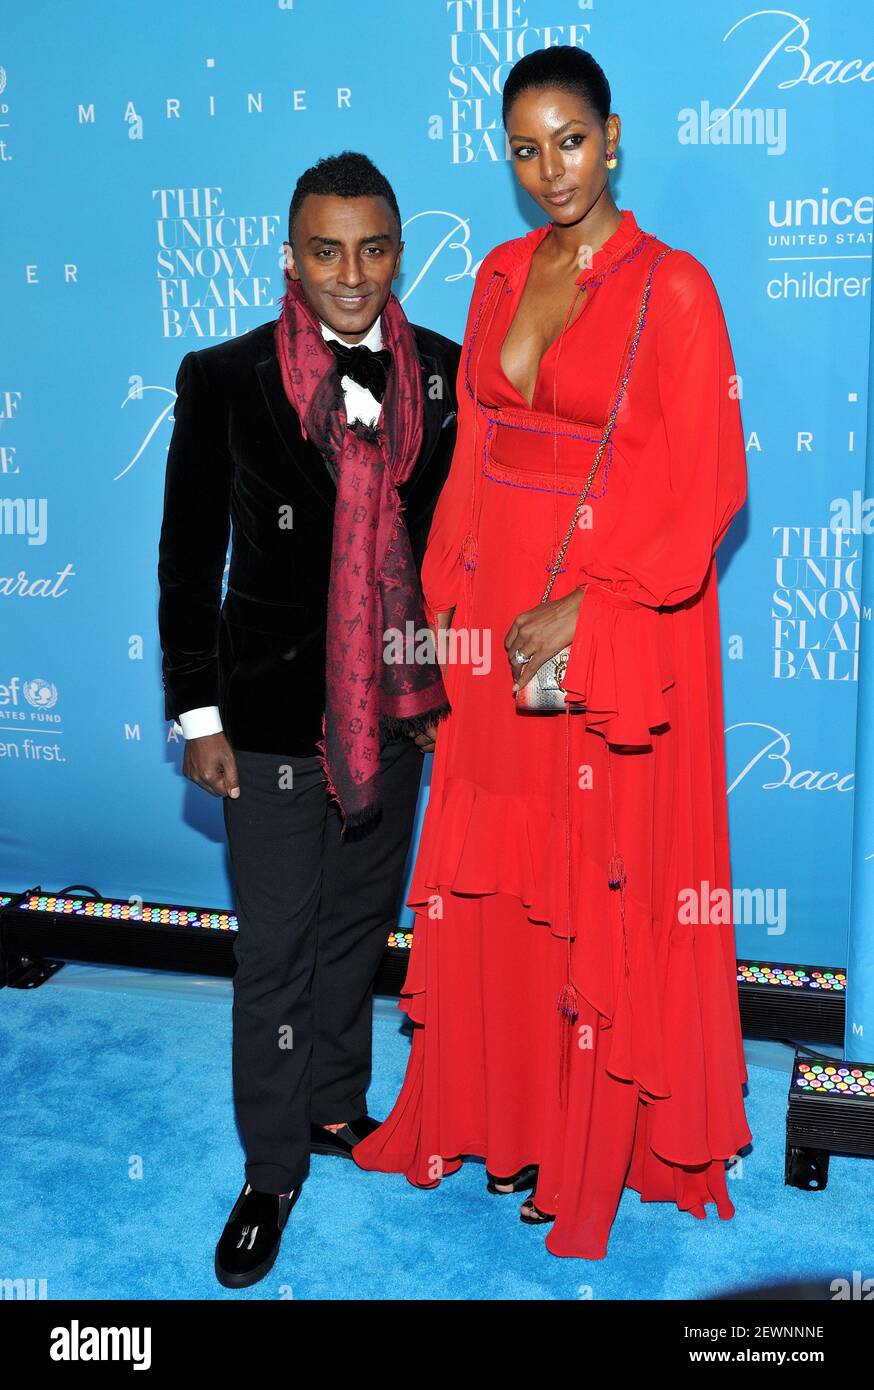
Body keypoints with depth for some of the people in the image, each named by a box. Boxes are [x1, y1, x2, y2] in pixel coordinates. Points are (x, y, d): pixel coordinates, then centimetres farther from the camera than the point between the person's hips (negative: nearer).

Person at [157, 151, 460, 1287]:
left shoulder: (444, 374, 1)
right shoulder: (225, 380, -7)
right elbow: (187, 559, -4)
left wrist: (445, 684, 5)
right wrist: (197, 715, -6)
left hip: (396, 706, 3)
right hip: (274, 710, -3)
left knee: (360, 924, 18)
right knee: (276, 949, 5)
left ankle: (336, 1107, 41)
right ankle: (273, 1170, 25)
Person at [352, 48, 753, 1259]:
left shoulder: (673, 289, -8)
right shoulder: (500, 276, 9)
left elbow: (709, 490, -12)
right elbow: (473, 452, 12)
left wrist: (586, 607, -18)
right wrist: (444, 595, 7)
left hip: (614, 634, -5)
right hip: (497, 622, 6)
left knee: (602, 888, 5)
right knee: (495, 877, 13)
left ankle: (595, 1145, 25)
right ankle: (502, 1114, 32)